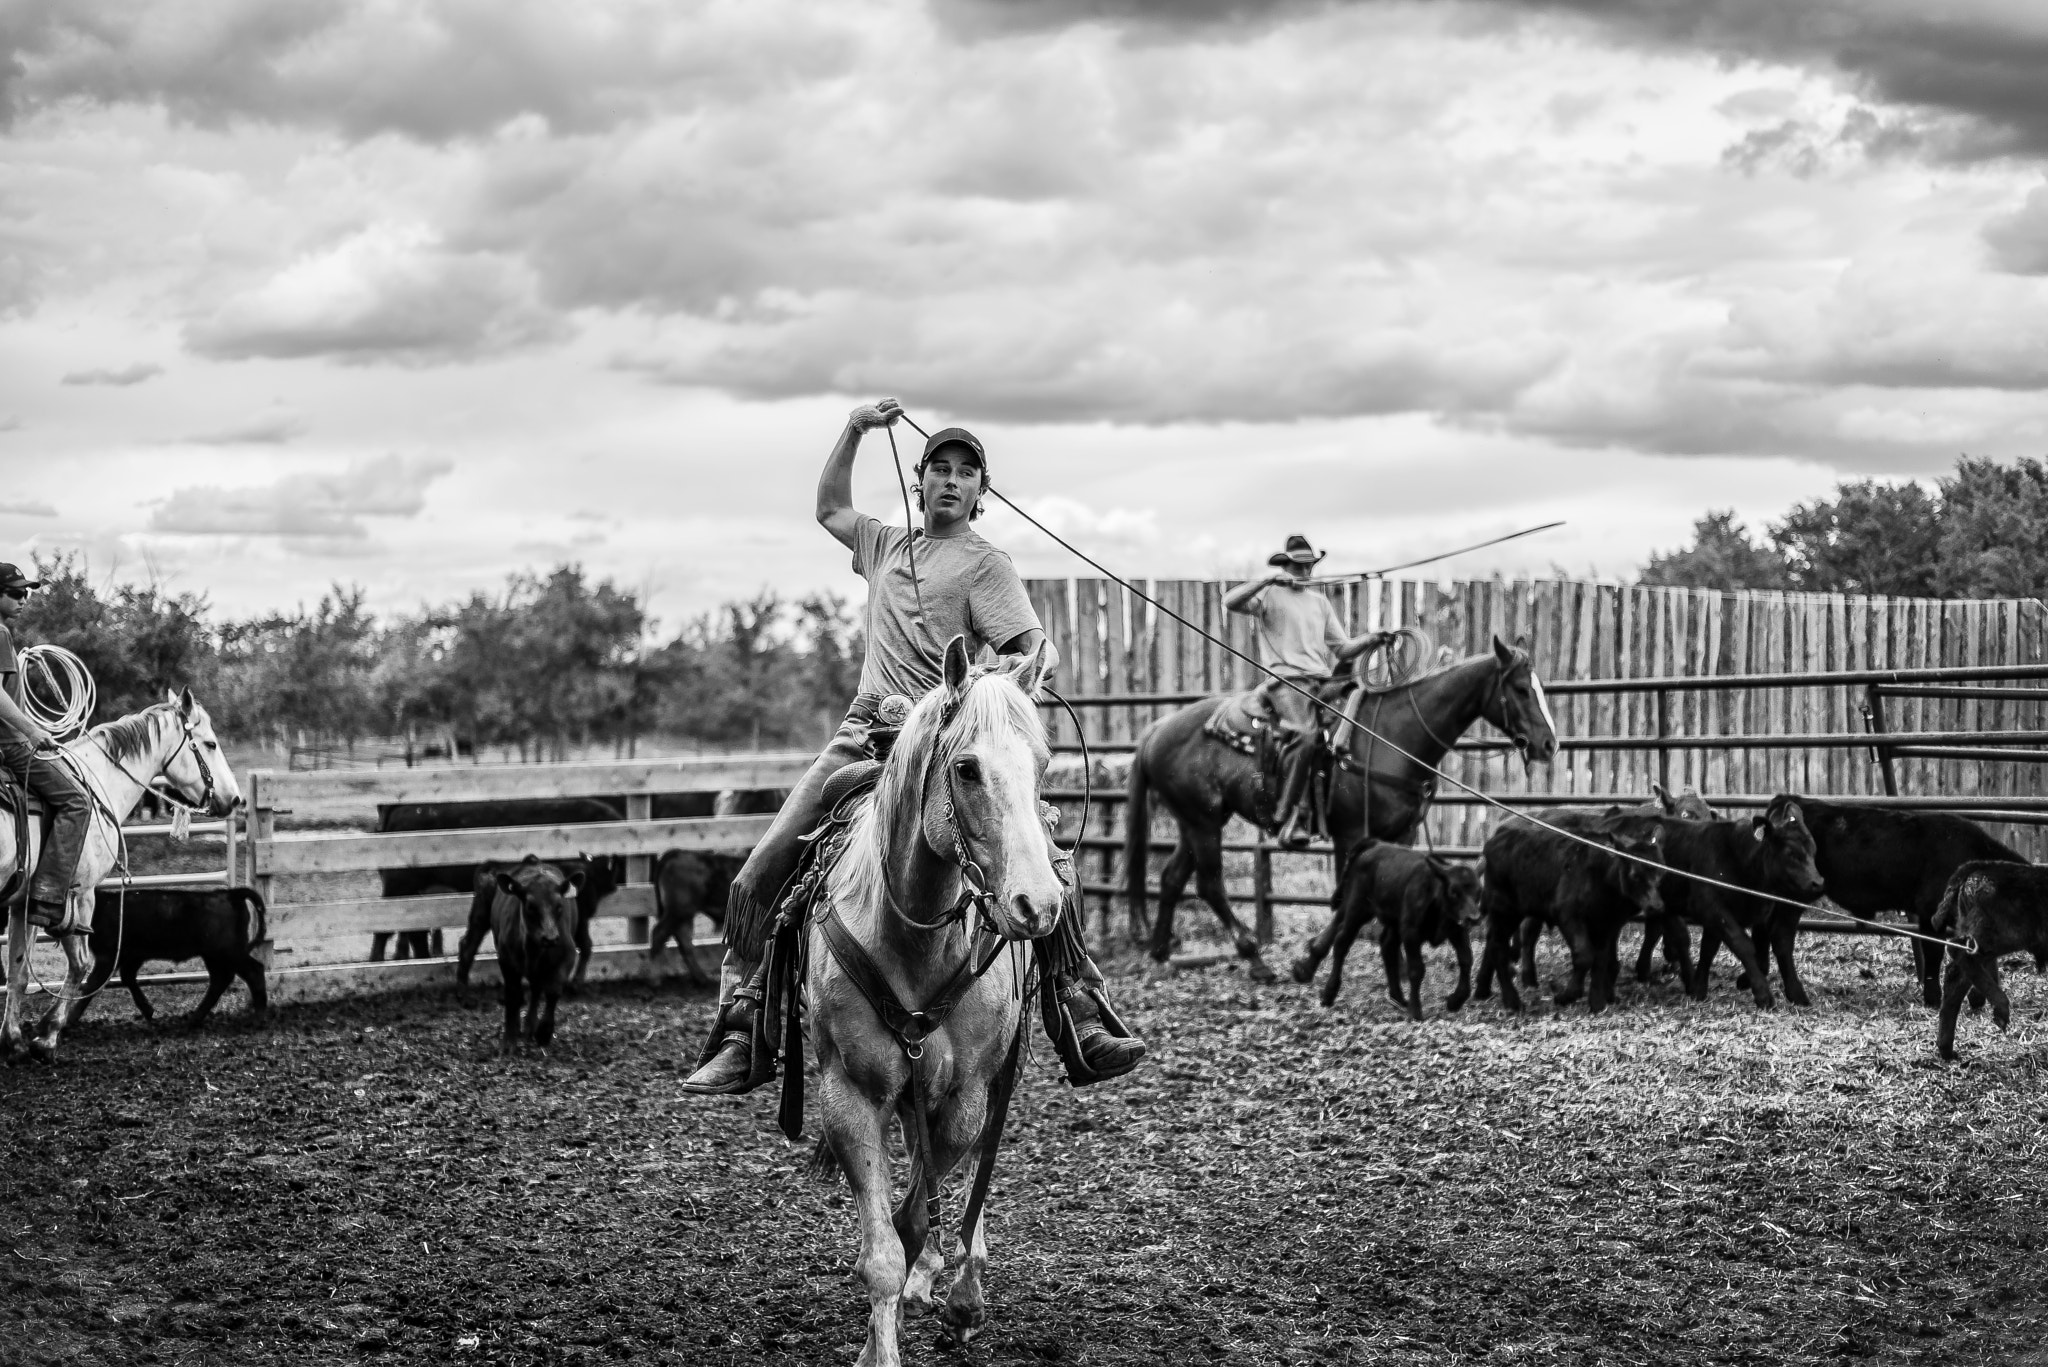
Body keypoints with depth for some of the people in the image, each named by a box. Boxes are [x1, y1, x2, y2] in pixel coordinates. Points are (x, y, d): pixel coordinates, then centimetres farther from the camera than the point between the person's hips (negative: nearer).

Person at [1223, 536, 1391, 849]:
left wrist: (1371, 640, 5)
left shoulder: (1320, 602, 25)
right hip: (1286, 679, -7)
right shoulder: (1270, 595, 7)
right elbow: (1230, 602, -12)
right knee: (1305, 734, -32)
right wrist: (1270, 580, -18)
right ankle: (1289, 815, -32)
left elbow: (1341, 649, 23)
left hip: (1321, 681, 7)